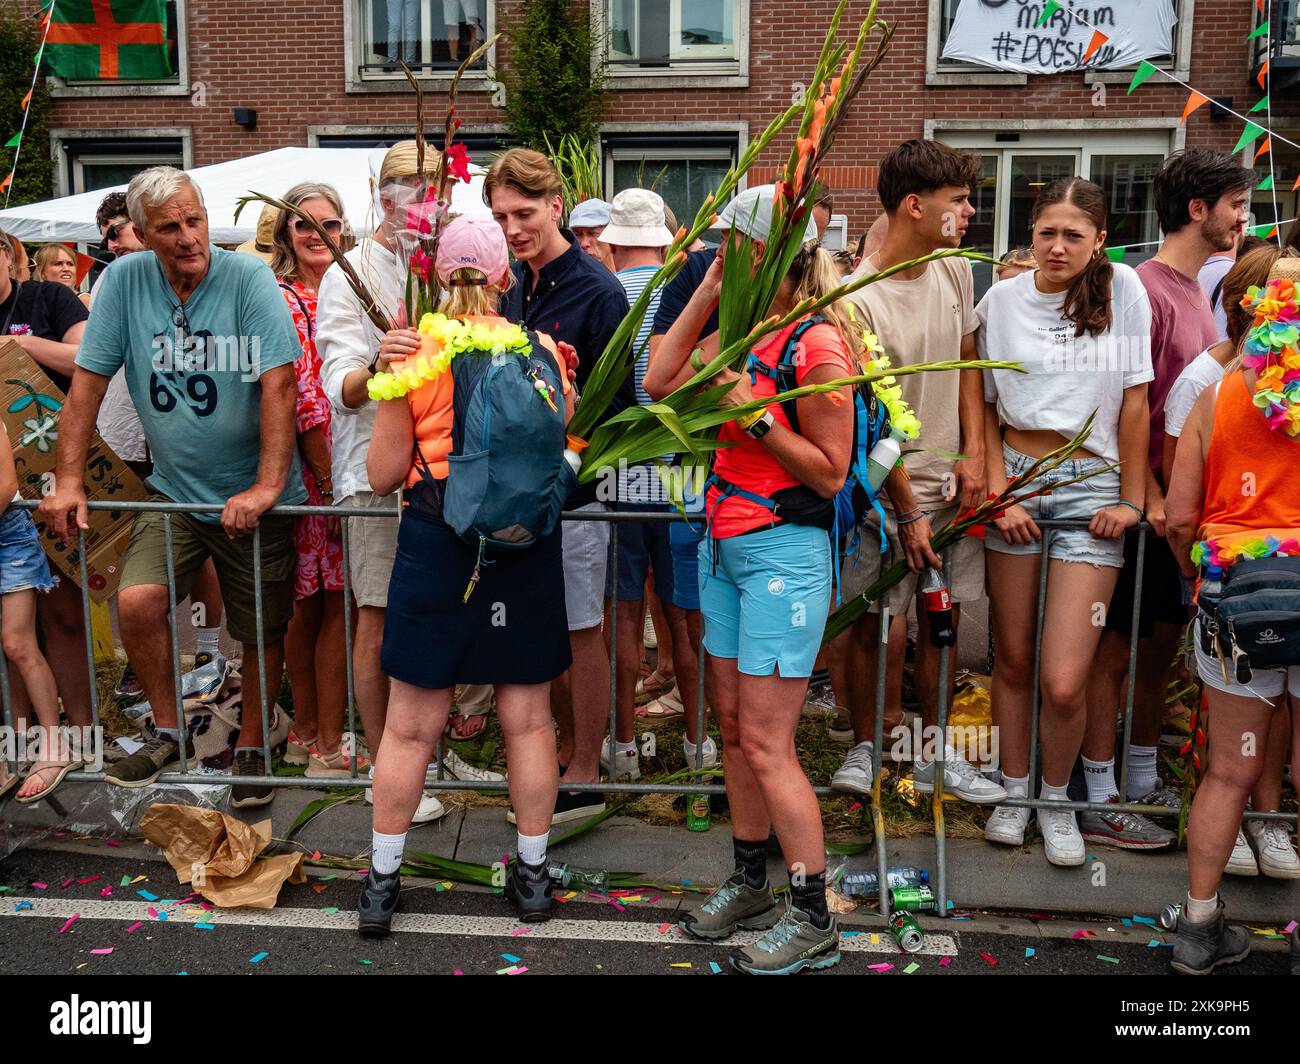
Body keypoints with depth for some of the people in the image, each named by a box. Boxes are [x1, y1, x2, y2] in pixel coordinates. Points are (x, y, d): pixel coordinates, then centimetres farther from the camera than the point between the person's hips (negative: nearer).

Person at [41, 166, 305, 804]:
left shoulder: (248, 278, -13)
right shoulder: (124, 280, -3)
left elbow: (278, 383, -20)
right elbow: (88, 382, 2)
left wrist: (266, 487, -25)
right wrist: (68, 480, -1)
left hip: (253, 497, -2)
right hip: (173, 489, 3)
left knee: (262, 631, 6)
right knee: (136, 602, -15)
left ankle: (250, 746, 30)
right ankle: (169, 733, 11)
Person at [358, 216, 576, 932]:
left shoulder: (414, 356, -6)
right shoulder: (543, 351, -1)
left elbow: (383, 475, -1)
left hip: (437, 548, -2)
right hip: (528, 549, 2)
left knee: (410, 724, 8)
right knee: (528, 718, 12)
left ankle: (382, 879, 20)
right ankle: (532, 873, 24)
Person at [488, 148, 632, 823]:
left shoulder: (596, 290, -12)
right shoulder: (515, 287, 10)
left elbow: (619, 399, -14)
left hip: (575, 485, -7)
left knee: (581, 633, 3)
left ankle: (585, 778, 17)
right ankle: (568, 750, 33)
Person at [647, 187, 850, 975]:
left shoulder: (817, 344, -14)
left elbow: (831, 472, -13)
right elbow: (659, 382, 7)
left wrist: (756, 415, -20)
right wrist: (707, 293, 4)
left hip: (783, 552, -8)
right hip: (725, 544, 8)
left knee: (766, 744, -4)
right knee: (733, 726, 14)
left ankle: (815, 920, 11)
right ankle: (750, 885, 30)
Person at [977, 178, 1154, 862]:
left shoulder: (1121, 288, 0)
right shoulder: (1001, 301, 4)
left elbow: (1134, 400, 0)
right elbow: (985, 408, 6)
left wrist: (1130, 498, -2)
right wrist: (998, 492, -4)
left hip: (1092, 485, -2)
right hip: (1016, 478, 2)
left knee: (1064, 682, -7)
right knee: (1012, 658, 9)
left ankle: (1058, 800, 19)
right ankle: (1014, 792, 29)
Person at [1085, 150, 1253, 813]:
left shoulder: (1199, 293, 14)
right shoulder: (1146, 290, -14)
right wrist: (1151, 496, -21)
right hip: (1148, 506, -9)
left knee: (1162, 645, 16)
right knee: (1117, 648, 0)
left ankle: (1144, 782, 29)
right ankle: (1101, 795, 11)